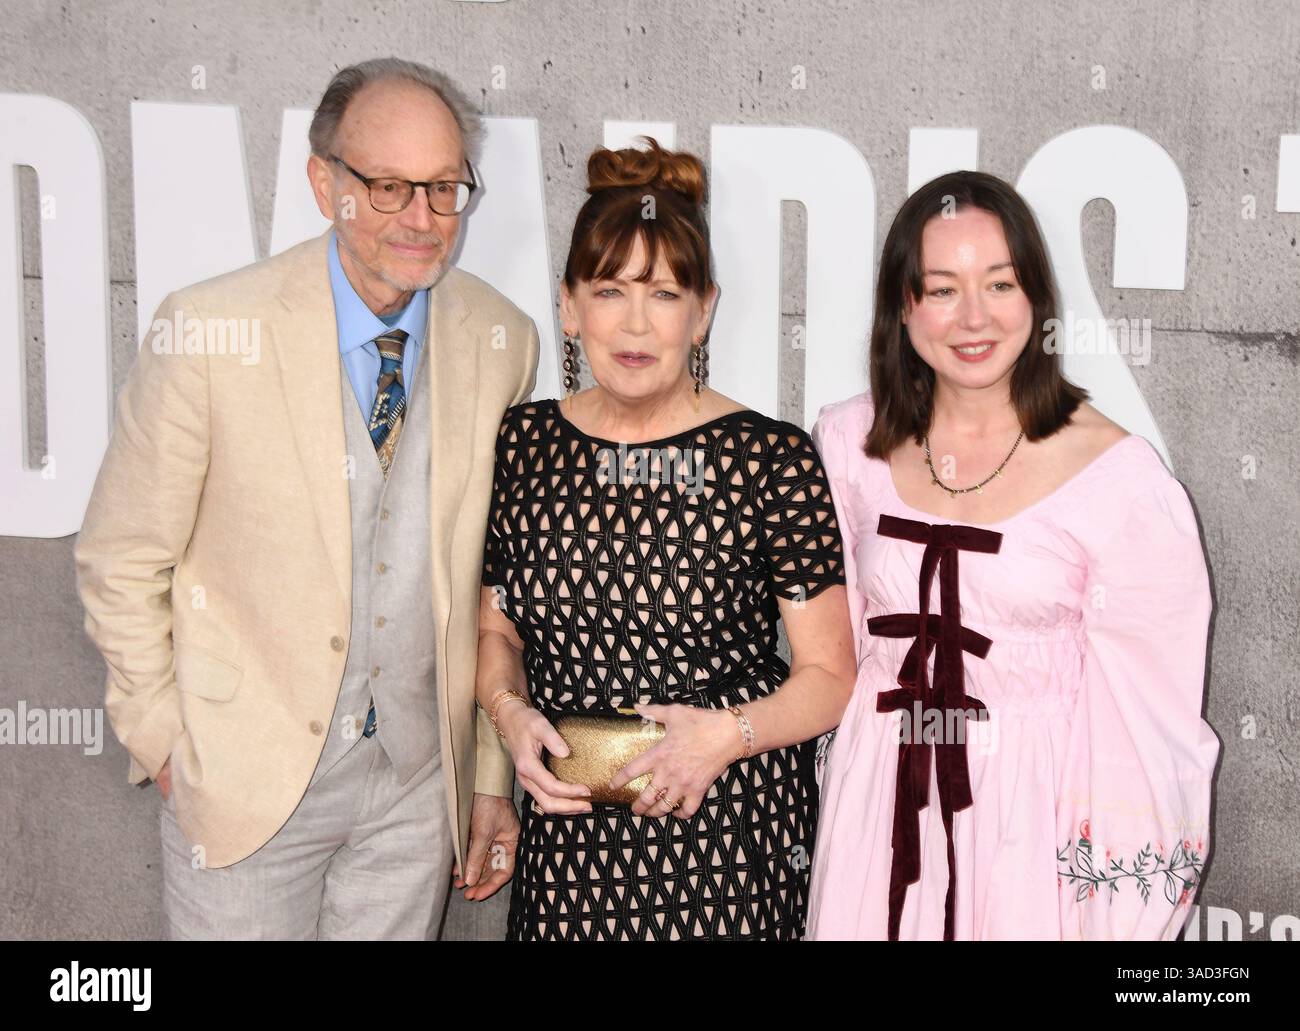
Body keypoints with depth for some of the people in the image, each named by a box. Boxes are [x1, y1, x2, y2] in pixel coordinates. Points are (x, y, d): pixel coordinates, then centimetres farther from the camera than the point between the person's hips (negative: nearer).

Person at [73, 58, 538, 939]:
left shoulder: (502, 342, -5)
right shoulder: (210, 330, -15)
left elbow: (496, 580, 4)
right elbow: (122, 565, -6)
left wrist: (490, 774, 6)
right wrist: (166, 745, -3)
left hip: (420, 778, 3)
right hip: (248, 771, -2)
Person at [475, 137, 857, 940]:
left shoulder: (776, 459, -11)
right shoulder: (520, 445, 0)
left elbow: (829, 676, -5)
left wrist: (726, 733, -20)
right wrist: (511, 712, -7)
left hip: (729, 838, -3)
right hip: (568, 830, 3)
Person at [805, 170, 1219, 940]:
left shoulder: (1118, 473, -14)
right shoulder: (848, 443, -4)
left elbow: (1147, 707, -9)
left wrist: (1120, 908, -7)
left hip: (1040, 809, -3)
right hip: (882, 806, 3)